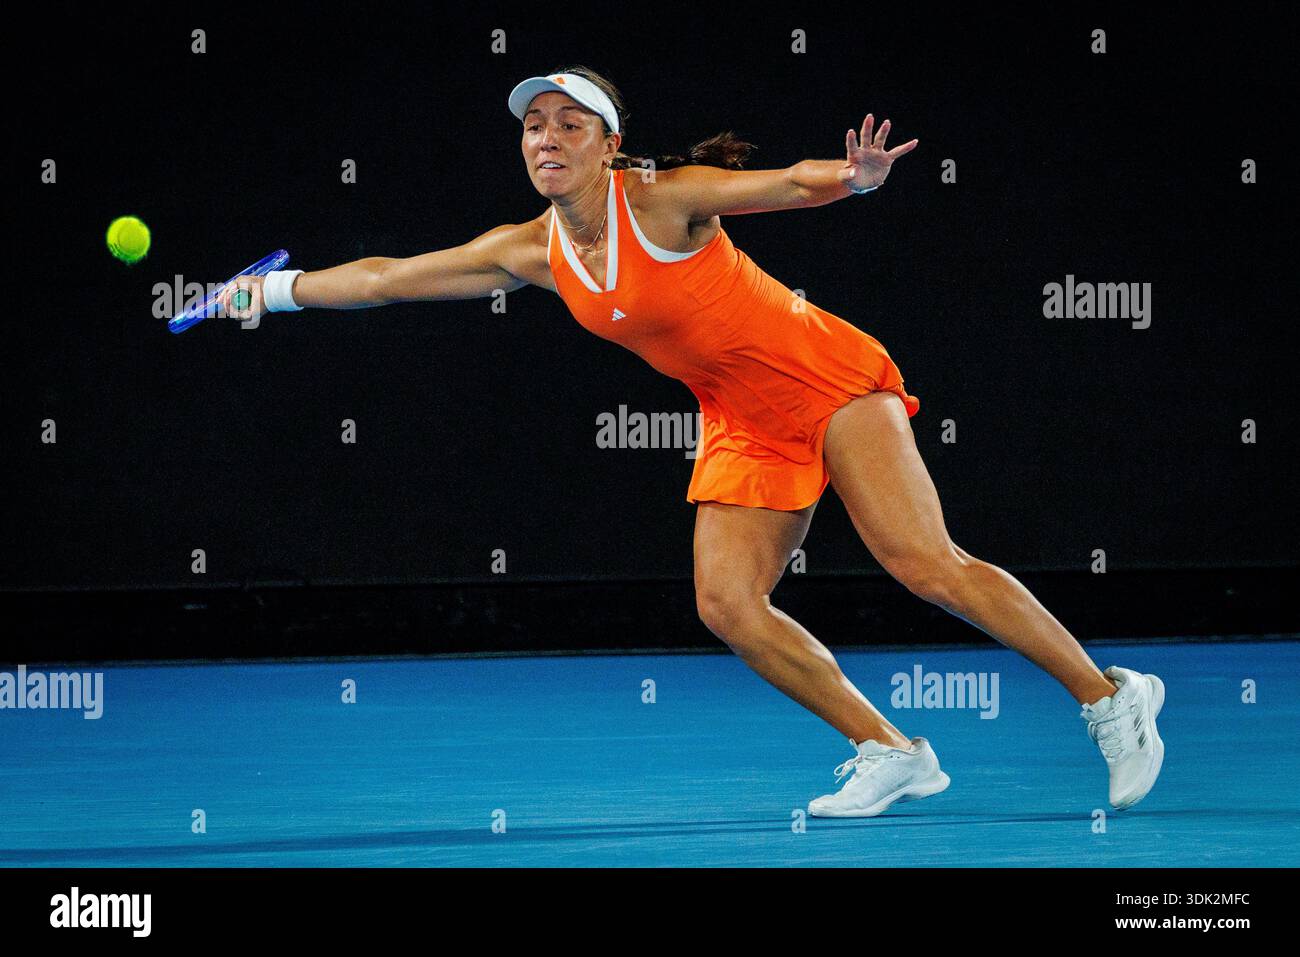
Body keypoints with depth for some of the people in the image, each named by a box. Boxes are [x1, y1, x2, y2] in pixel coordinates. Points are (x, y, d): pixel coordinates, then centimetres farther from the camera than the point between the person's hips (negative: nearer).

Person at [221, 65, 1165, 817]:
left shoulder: (663, 198, -17)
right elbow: (387, 277, 9)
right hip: (744, 428, 6)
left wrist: (852, 176, -47)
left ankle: (1108, 696, -8)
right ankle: (891, 755, 0)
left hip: (831, 381, -6)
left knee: (927, 565, -18)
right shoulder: (531, 252, 0)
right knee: (728, 604, -10)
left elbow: (787, 183, -26)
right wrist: (273, 290, 11)